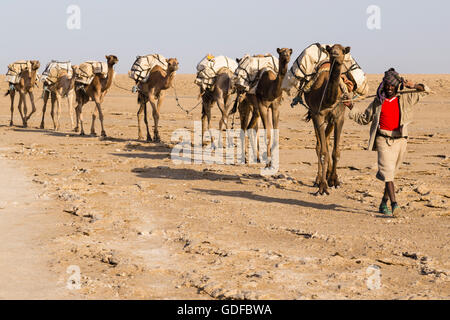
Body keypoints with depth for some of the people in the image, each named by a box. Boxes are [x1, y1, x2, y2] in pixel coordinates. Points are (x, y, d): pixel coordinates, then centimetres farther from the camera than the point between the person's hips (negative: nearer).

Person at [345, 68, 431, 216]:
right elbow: (363, 118, 22)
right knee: (387, 171, -16)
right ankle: (394, 204, -25)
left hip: (399, 141, 1)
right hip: (383, 140, -1)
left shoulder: (405, 99, 10)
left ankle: (383, 204, 25)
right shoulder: (378, 102, 12)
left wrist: (412, 86, -3)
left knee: (390, 173, 10)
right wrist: (351, 107, 12)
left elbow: (425, 91, 14)